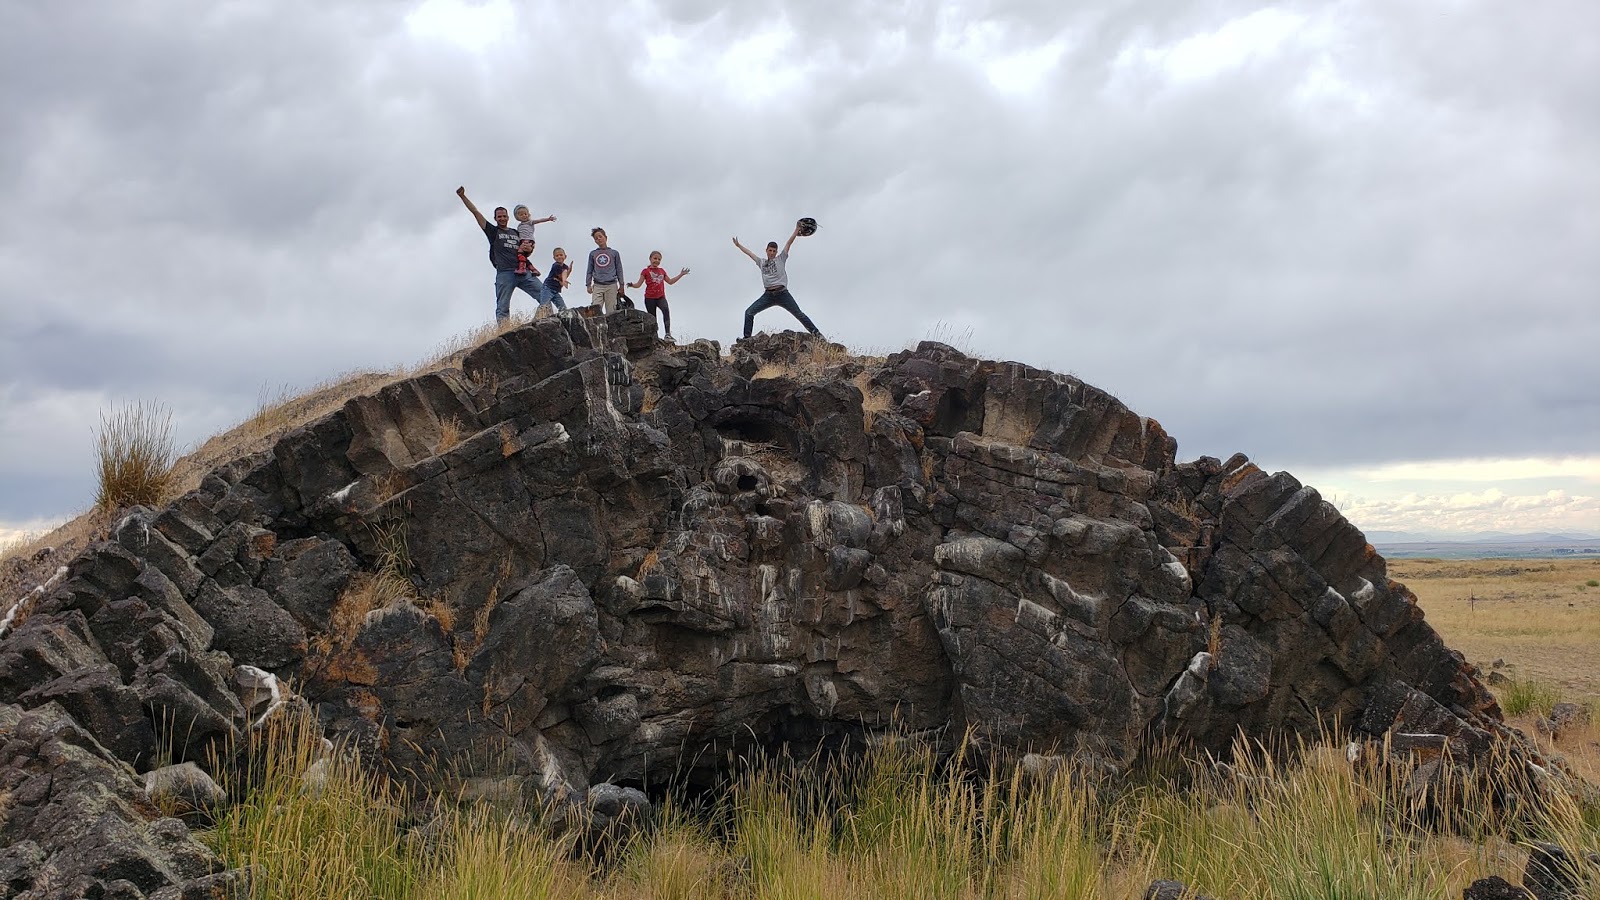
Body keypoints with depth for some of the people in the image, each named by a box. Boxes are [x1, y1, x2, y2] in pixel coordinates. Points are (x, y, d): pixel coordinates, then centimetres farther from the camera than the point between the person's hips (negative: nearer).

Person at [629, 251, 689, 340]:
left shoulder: (662, 271, 17)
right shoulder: (646, 271, 5)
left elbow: (670, 281, 26)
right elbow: (638, 284, 1)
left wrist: (681, 274, 24)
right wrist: (632, 285, -20)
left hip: (661, 297, 2)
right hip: (650, 298, -1)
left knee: (666, 310, -27)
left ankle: (668, 334, -34)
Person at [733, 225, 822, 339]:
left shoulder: (780, 259, 10)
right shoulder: (761, 262, 20)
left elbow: (789, 243, 3)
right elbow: (749, 252, 30)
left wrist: (797, 230, -3)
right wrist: (738, 245, 37)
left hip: (782, 294, -3)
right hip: (768, 295, 4)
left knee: (799, 314, -5)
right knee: (749, 312, -4)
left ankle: (816, 333, -3)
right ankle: (746, 337, 0)